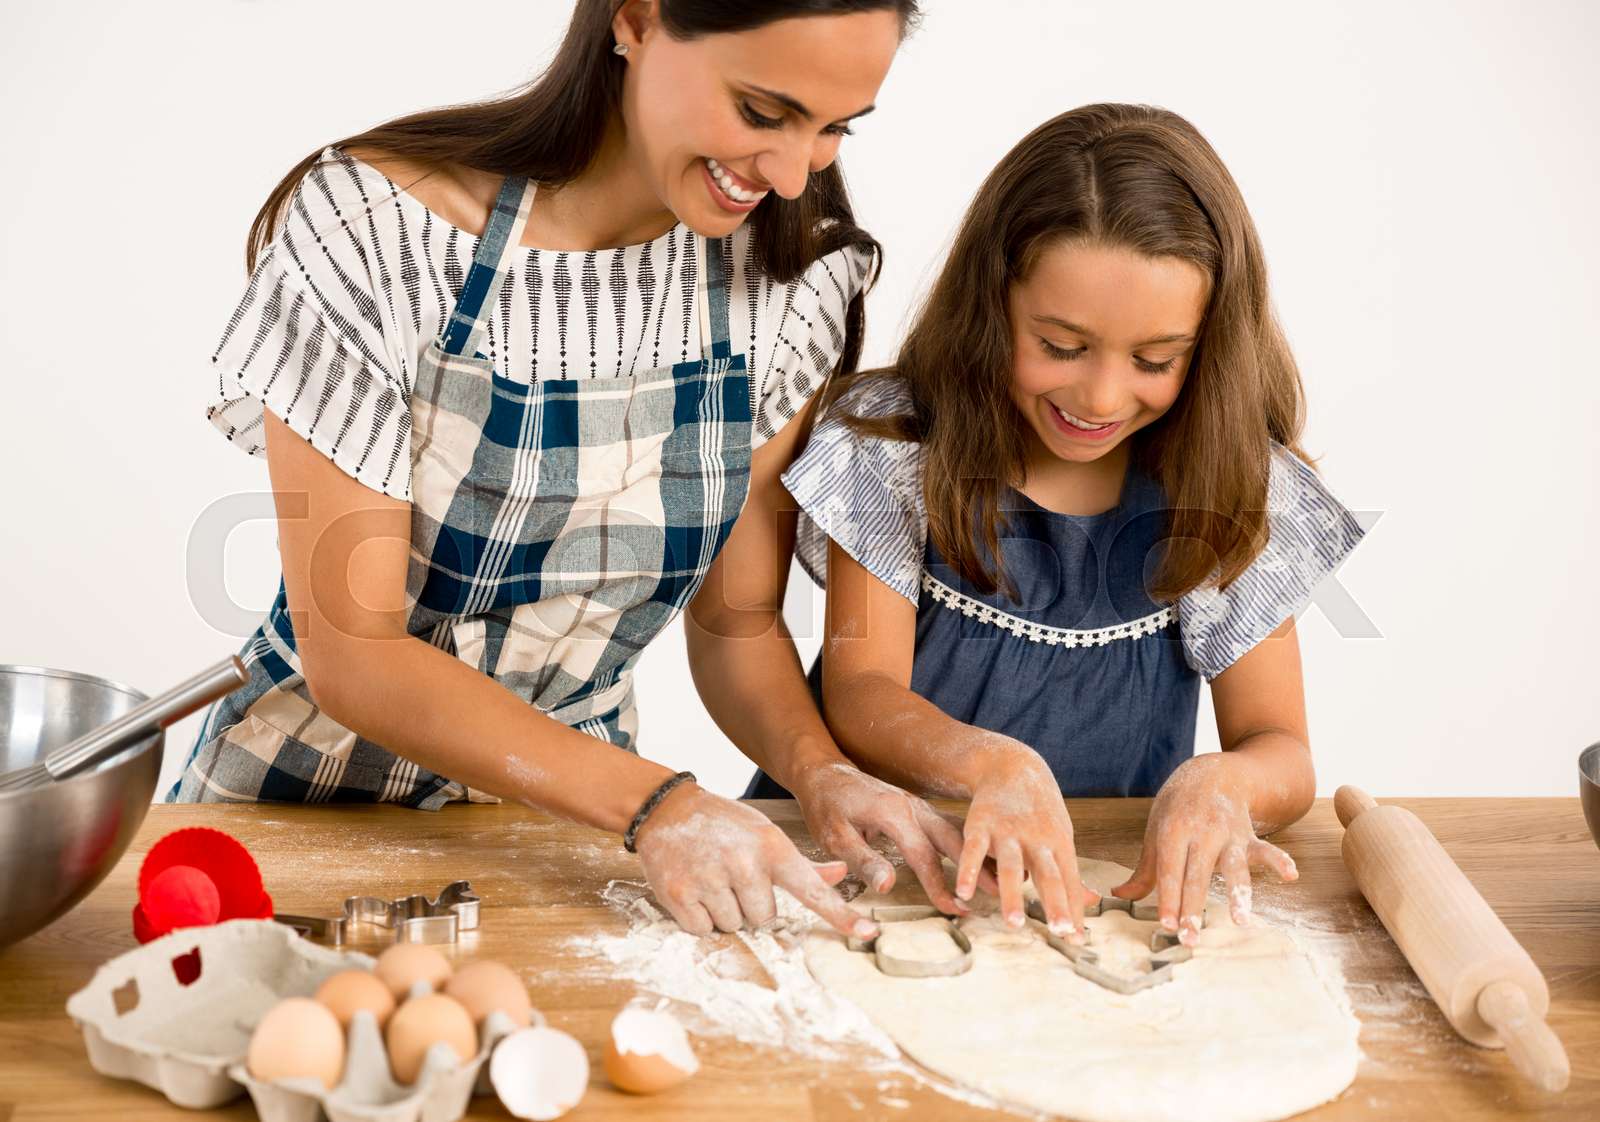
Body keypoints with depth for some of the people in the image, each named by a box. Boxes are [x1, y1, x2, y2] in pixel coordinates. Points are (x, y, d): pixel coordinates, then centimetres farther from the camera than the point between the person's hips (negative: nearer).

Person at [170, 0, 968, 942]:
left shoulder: (799, 273, -8)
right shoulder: (371, 229, -20)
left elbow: (739, 622, 1)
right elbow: (351, 654, -20)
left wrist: (819, 771, -19)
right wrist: (650, 801, -29)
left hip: (565, 815, 2)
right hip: (304, 794, -2)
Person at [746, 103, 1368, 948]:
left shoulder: (1233, 488, -2)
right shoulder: (893, 443, -6)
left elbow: (1281, 752, -2)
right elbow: (859, 692, -10)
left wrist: (1217, 783, -27)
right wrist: (987, 760, -31)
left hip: (1119, 881, 2)